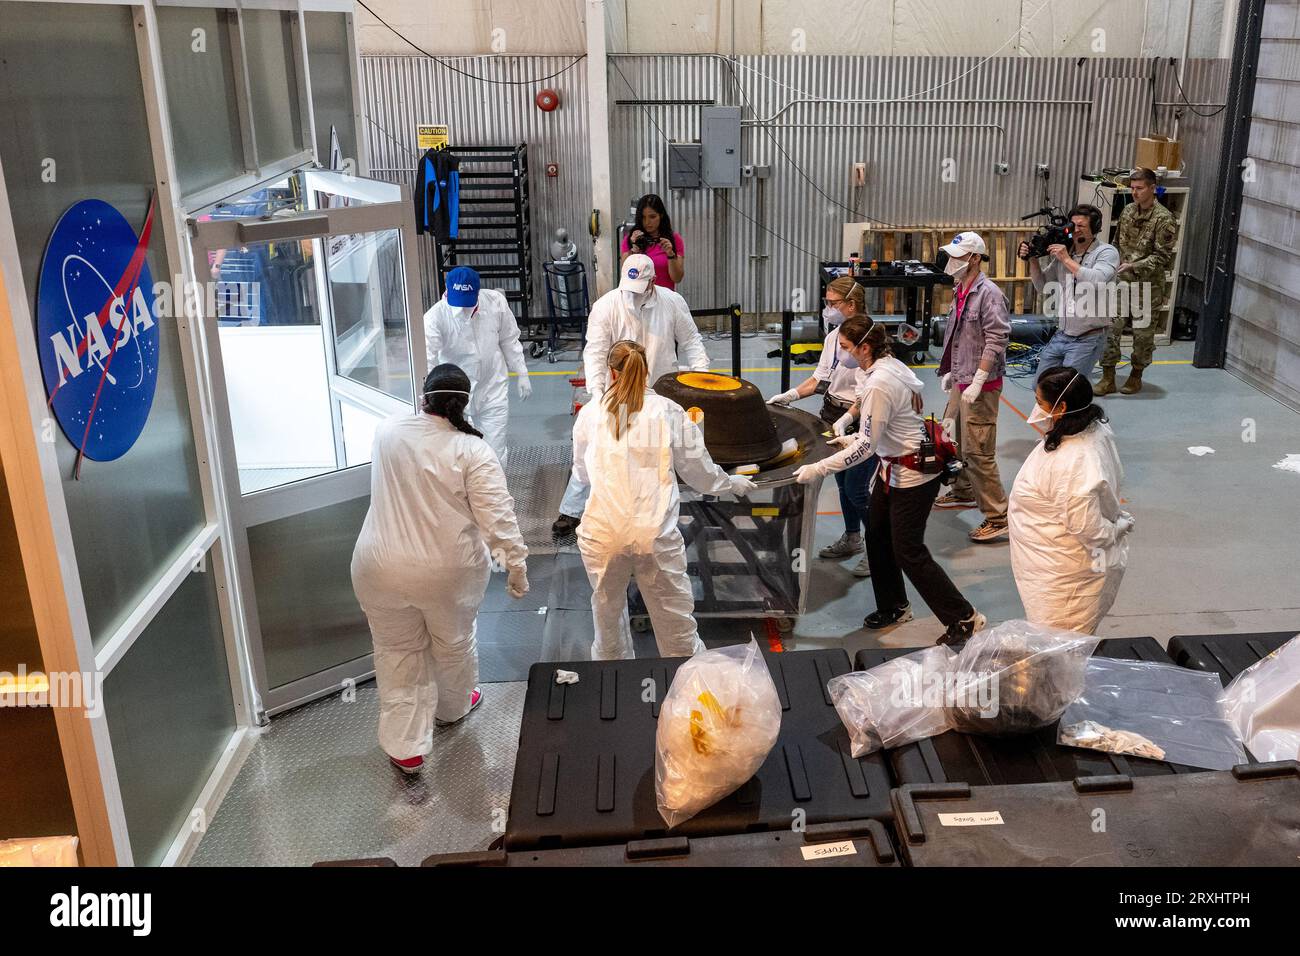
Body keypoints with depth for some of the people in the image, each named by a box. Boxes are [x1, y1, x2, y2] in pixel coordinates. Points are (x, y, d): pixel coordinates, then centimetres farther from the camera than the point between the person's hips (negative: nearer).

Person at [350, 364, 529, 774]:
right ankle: (452, 708, 48)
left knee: (397, 652, 16)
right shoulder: (472, 451, -13)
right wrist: (516, 564, -9)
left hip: (380, 570, 2)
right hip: (449, 572, -2)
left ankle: (405, 748, 18)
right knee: (453, 644, 23)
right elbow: (497, 517, -19)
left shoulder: (388, 430, 0)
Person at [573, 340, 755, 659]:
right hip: (656, 536, -1)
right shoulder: (669, 412, -1)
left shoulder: (590, 413, 3)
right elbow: (700, 473, 6)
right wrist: (734, 484, 27)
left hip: (603, 534, 2)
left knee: (608, 613, 20)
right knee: (677, 625, 9)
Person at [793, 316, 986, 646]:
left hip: (912, 475, -9)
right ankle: (894, 607, 33)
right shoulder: (889, 364, 1)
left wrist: (817, 469, -23)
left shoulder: (879, 384, -27)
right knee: (877, 536, 17)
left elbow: (865, 447, -25)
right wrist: (853, 438, 10)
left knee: (909, 553, 1)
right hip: (894, 468, 9)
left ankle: (964, 618, 12)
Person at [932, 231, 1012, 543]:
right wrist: (950, 371, 21)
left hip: (982, 387, -10)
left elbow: (997, 341, -22)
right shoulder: (960, 292, 12)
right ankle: (963, 492, 43)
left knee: (977, 451, -10)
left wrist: (977, 382, -23)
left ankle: (998, 517, -3)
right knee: (951, 437, 23)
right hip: (961, 383, 10)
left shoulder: (988, 294, -17)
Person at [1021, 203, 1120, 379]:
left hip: (1088, 339, -6)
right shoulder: (1063, 249, 9)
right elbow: (1042, 285, 14)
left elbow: (1097, 281, -25)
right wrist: (1033, 260, -2)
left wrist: (1067, 259, -19)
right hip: (1060, 334, 6)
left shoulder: (1107, 252, -7)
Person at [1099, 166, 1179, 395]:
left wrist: (1134, 266, -25)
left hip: (1148, 285, -5)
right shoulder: (1128, 211, 6)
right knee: (1110, 327, -2)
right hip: (1122, 281, 5)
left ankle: (1136, 376, 25)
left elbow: (1162, 257, -16)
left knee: (1143, 333, 7)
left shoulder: (1164, 219, -13)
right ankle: (1108, 378, 5)